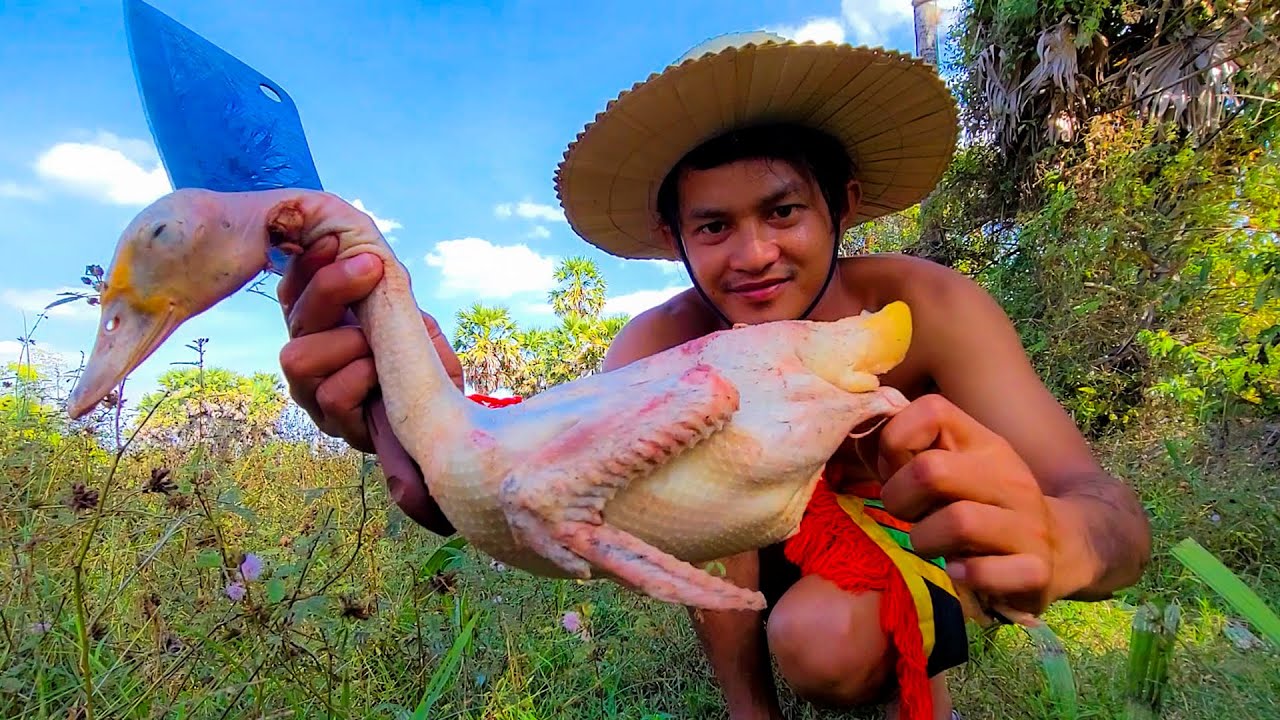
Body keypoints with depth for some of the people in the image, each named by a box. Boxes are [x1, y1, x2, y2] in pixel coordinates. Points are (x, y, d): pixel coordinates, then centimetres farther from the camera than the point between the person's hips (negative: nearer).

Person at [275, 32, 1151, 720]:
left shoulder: (928, 308, -27)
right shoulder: (665, 342, -22)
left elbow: (1112, 512, -34)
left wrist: (1062, 539, -59)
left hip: (912, 543, -2)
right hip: (766, 545, 3)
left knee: (823, 647, -33)